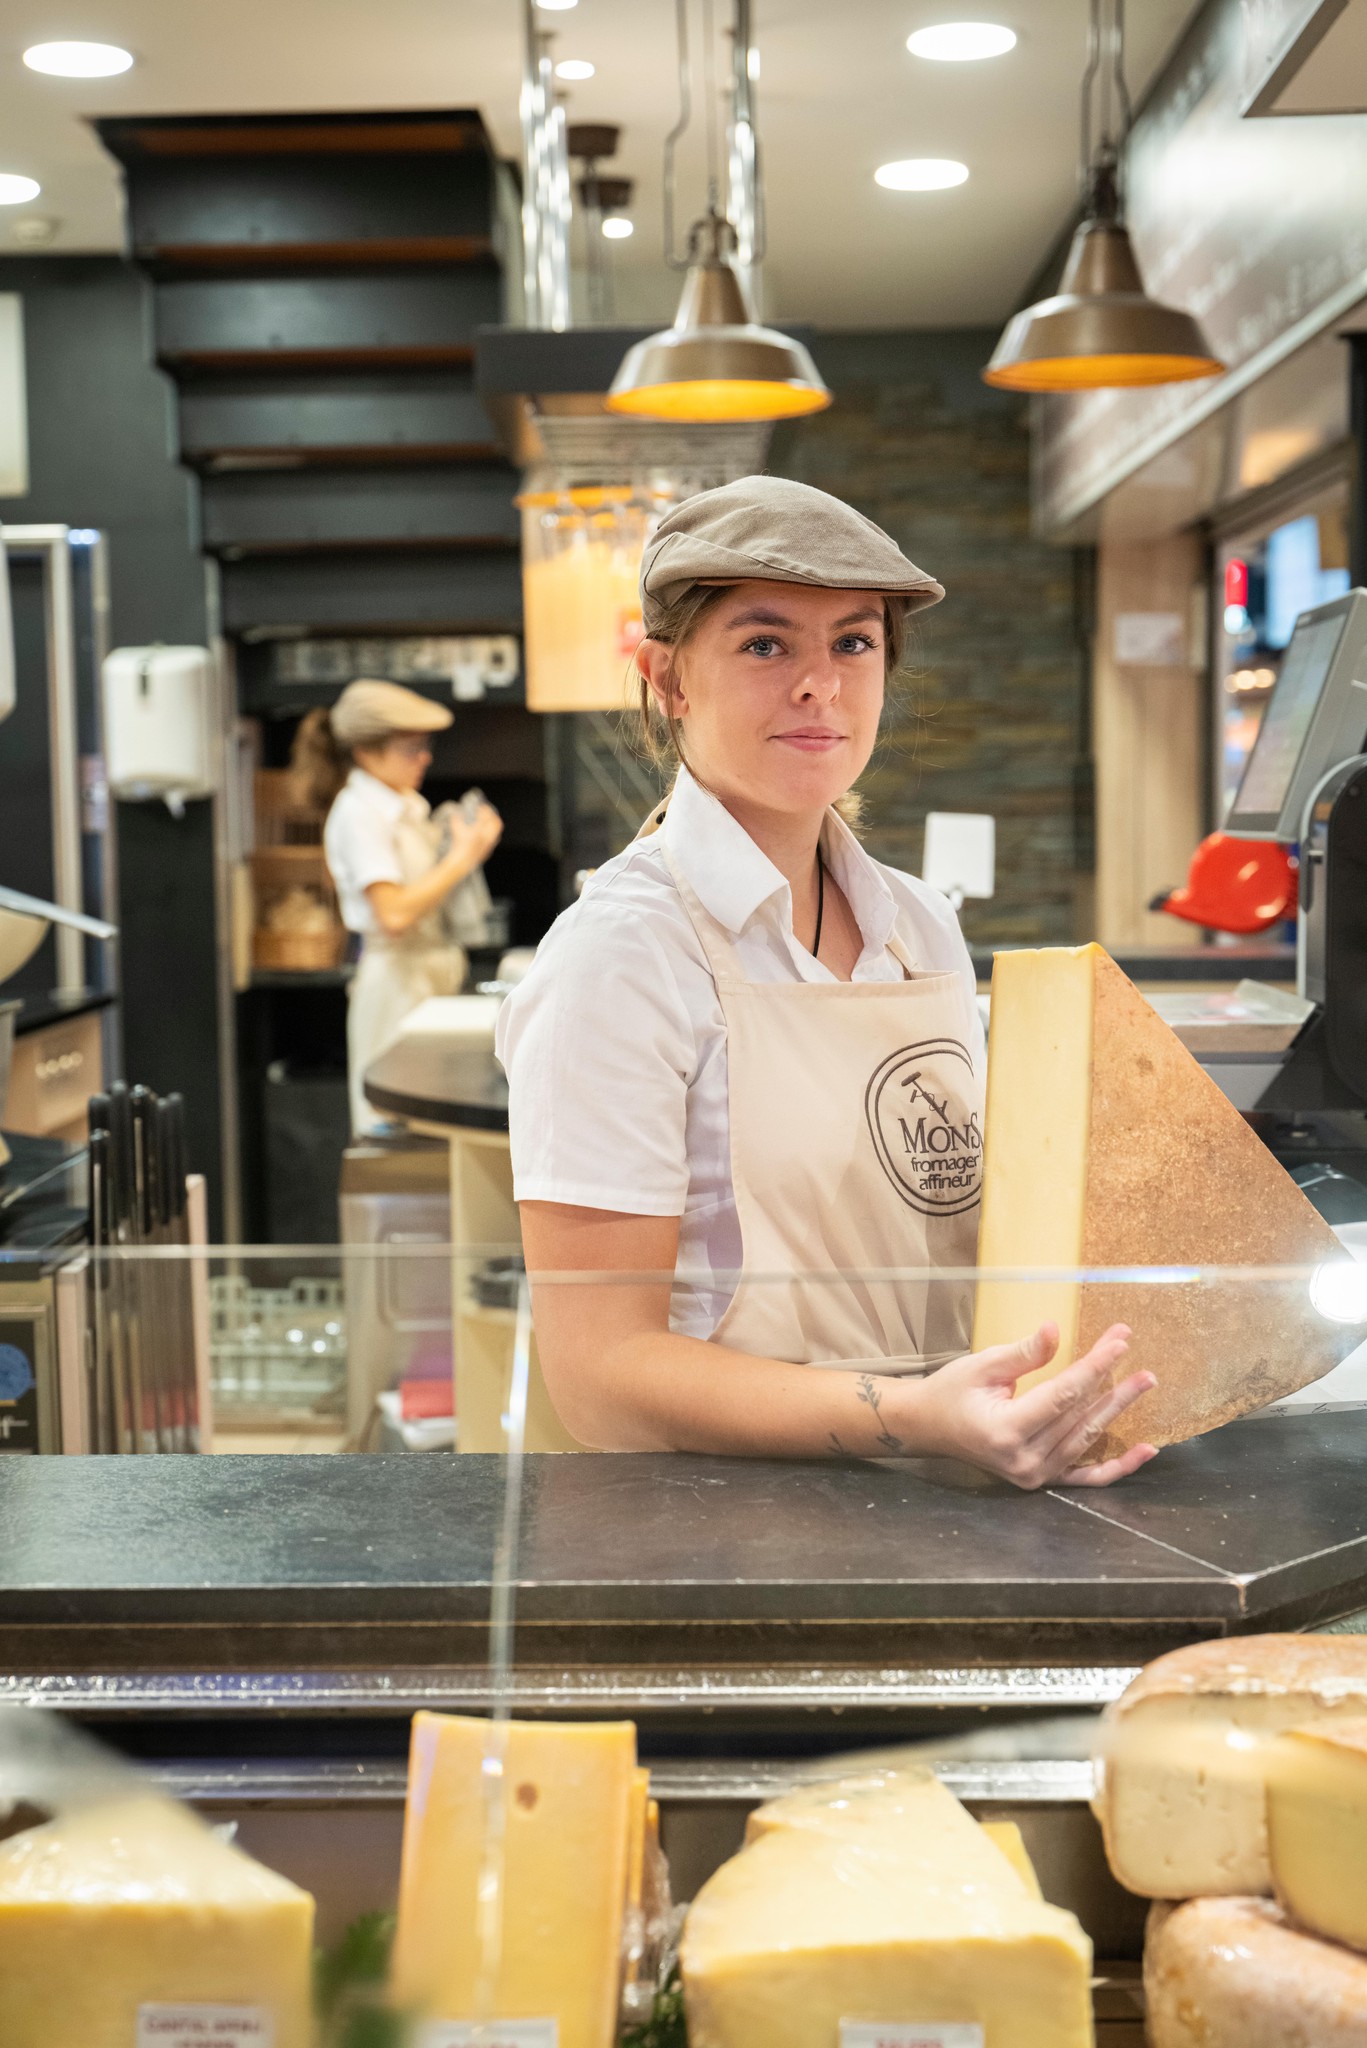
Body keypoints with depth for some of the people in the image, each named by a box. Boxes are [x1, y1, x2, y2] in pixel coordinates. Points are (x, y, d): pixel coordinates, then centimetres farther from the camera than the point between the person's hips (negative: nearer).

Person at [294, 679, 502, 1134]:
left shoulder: (406, 806, 14)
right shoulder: (358, 812, -13)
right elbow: (394, 913, -22)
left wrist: (470, 842, 6)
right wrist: (460, 860, -16)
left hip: (436, 974, 9)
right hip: (397, 981, -9)